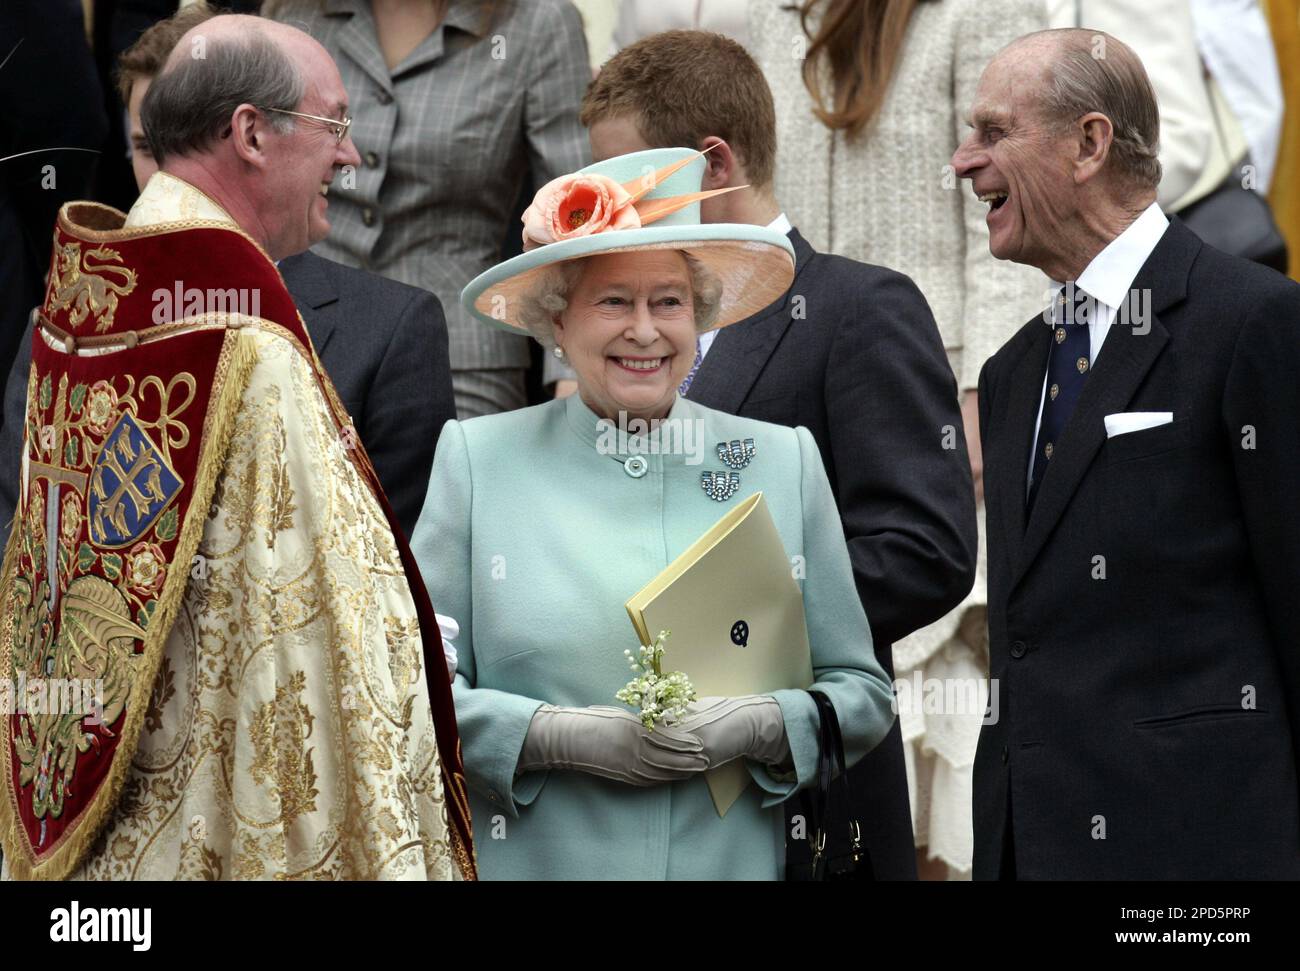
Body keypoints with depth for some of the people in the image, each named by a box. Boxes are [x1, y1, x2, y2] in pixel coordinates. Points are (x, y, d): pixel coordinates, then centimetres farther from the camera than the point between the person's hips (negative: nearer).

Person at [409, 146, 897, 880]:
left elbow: (864, 695, 5)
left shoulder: (786, 462, 4)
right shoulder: (478, 460, 0)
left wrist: (759, 727, -13)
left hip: (731, 861, 1)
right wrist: (559, 736, -15)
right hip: (531, 861, -1)